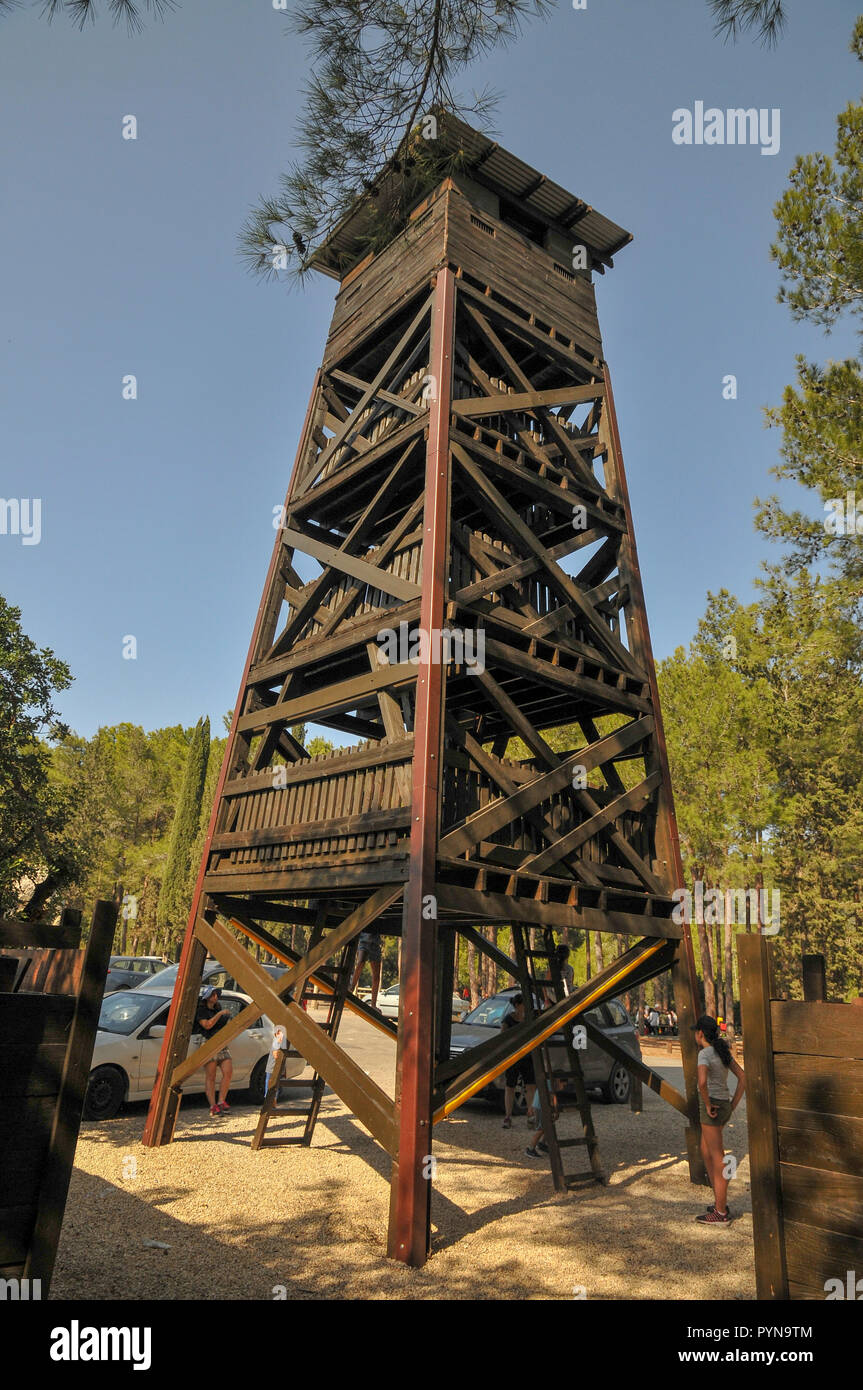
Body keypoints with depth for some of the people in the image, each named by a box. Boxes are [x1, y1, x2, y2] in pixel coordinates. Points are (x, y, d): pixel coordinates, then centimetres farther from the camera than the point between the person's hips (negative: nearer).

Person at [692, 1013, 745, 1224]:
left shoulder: (705, 1054, -16)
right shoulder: (723, 1051, 10)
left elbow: (702, 1082, -32)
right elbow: (743, 1078, 13)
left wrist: (708, 1105, -17)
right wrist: (733, 1106, 11)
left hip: (712, 1107, -9)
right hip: (724, 1106, 9)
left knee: (717, 1158, 0)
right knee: (705, 1153, 20)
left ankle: (721, 1213, 9)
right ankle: (720, 1201, 27)